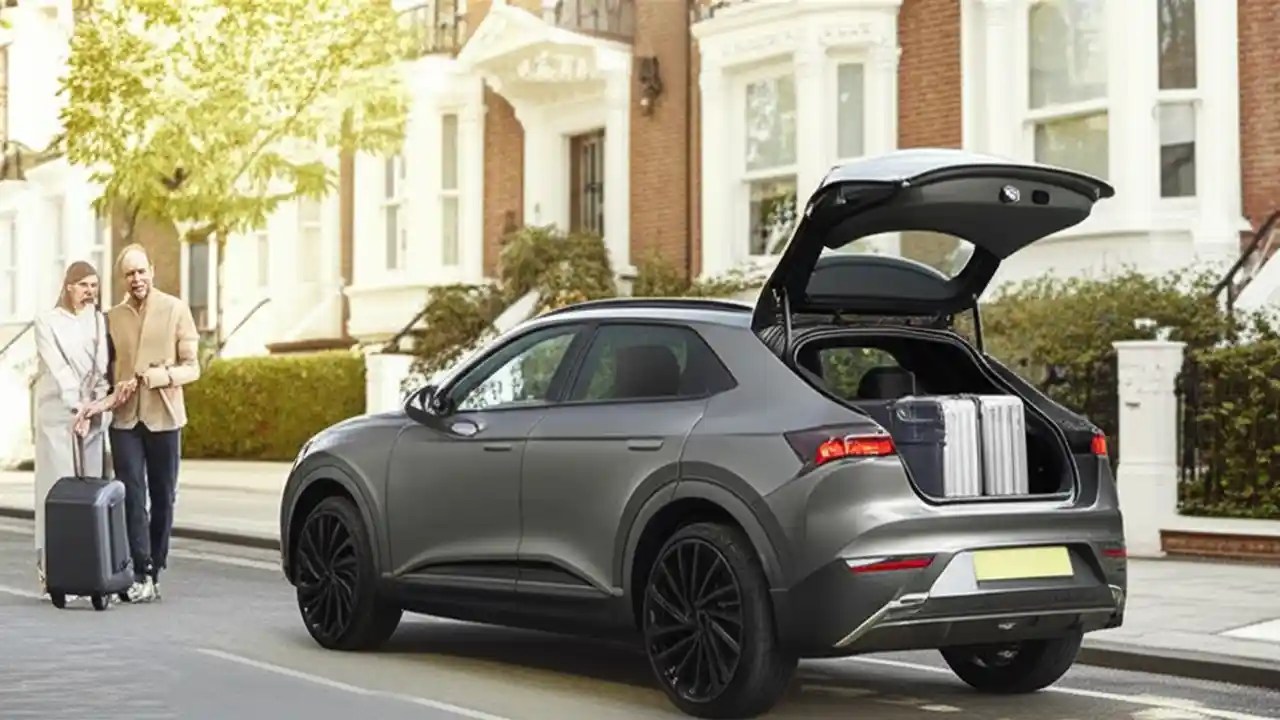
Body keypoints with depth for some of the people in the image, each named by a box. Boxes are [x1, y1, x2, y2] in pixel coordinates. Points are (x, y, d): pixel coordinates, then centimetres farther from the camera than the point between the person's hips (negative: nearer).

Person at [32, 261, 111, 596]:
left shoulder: (99, 321, 14)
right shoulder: (47, 321, 4)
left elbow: (102, 367, 5)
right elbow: (57, 367, -8)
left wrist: (96, 403, -11)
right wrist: (76, 405, -18)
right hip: (57, 414, -3)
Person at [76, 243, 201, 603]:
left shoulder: (176, 309, 4)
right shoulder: (113, 317, 11)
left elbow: (191, 368, 1)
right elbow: (109, 369, 15)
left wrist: (154, 377, -14)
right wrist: (102, 402, -4)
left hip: (163, 415, -1)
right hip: (124, 418, 1)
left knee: (162, 497, 4)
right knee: (132, 496, -8)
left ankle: (155, 571, 15)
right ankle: (142, 574, -9)